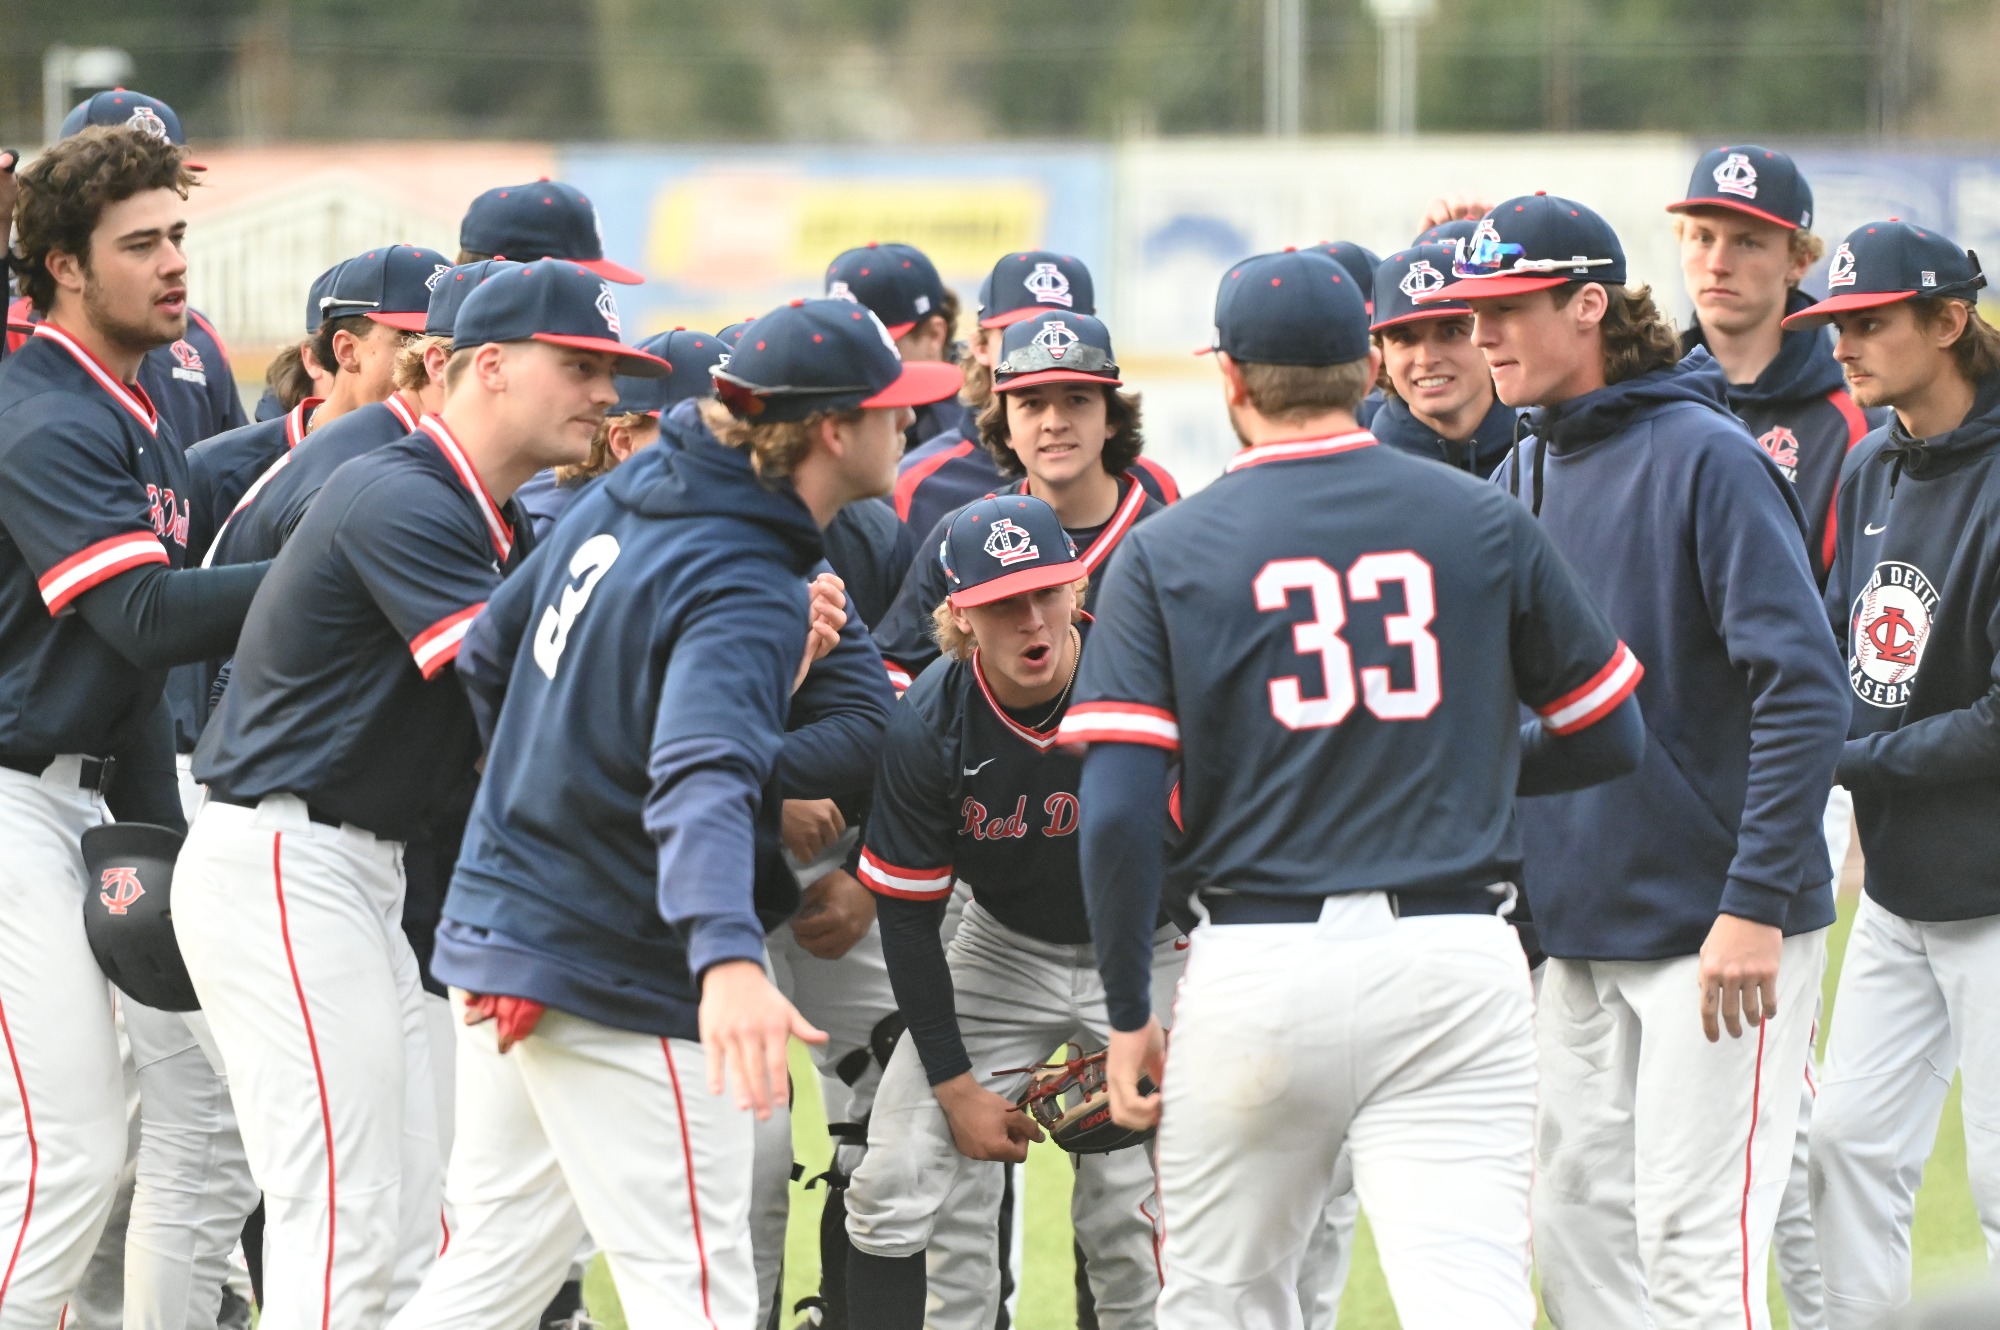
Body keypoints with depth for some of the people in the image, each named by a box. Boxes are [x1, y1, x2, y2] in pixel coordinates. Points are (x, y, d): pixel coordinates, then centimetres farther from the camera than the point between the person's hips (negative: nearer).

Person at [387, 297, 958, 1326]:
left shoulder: (622, 498, 5)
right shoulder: (749, 597, -22)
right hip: (618, 973, -9)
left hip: (498, 930, 9)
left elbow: (491, 653, 16)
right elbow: (702, 778, -39)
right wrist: (727, 960, -54)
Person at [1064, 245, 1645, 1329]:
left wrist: (1128, 1015, 4)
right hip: (1455, 963, 0)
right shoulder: (1482, 522, 5)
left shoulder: (1167, 552, 2)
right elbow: (1610, 738, 13)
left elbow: (1117, 812, -6)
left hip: (1257, 970, 0)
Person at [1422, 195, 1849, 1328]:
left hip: (1716, 930, -8)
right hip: (1578, 927, 8)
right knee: (1576, 1227, 8)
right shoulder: (1522, 477, 11)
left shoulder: (1706, 457, -12)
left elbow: (1804, 690, -17)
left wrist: (1755, 904, -21)